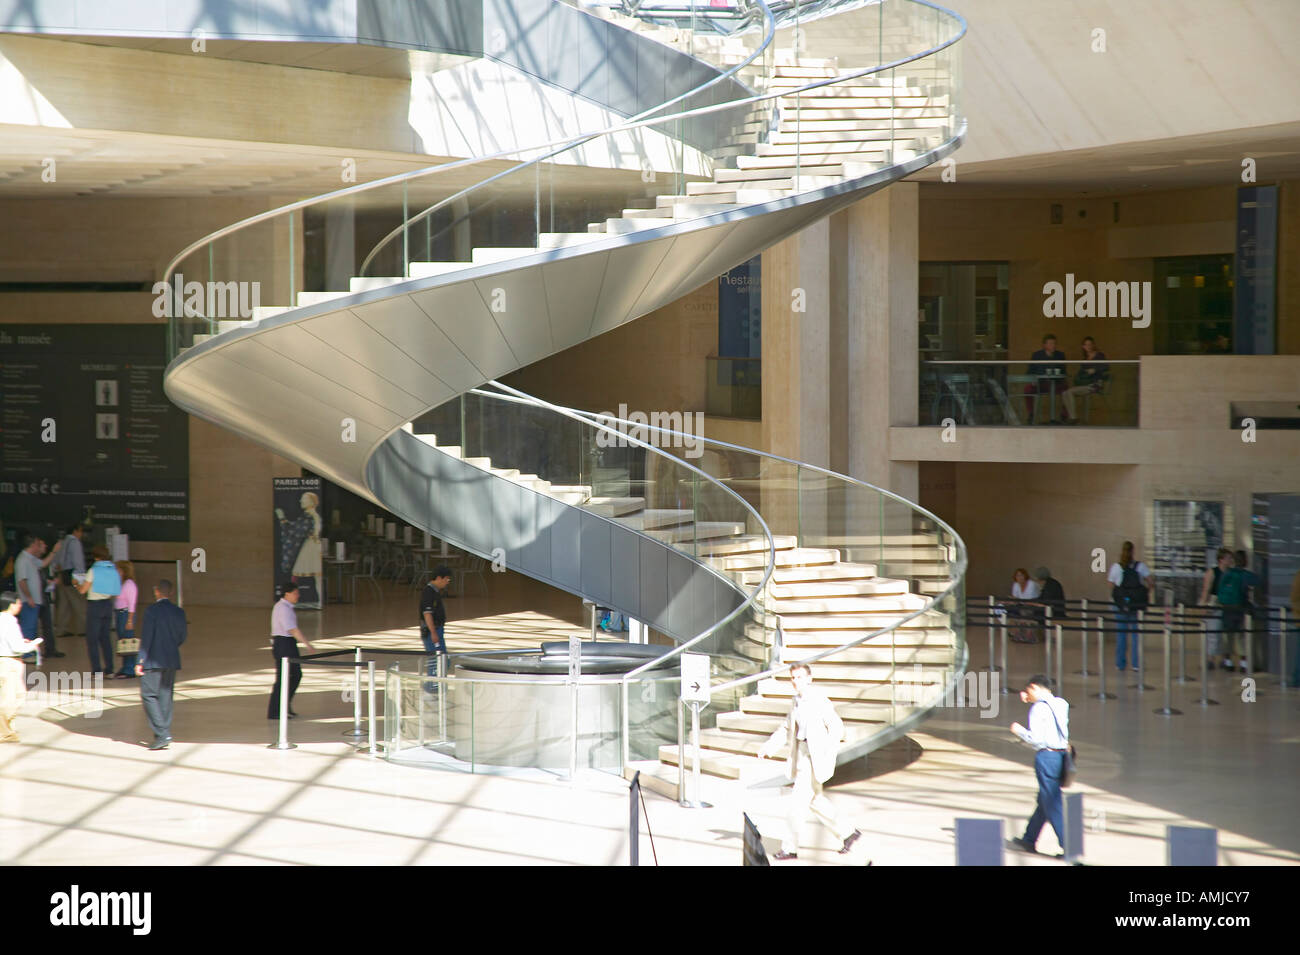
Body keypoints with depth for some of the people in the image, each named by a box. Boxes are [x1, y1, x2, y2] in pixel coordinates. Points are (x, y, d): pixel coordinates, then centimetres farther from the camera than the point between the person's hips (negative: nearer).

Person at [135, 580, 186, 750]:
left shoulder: (152, 611, -12)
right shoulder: (179, 612, 5)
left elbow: (146, 638, -14)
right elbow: (182, 638, 10)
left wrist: (140, 661, -10)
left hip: (153, 661, -6)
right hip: (172, 661, 6)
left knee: (149, 695, -2)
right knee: (165, 696, 10)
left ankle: (162, 734, -13)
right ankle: (162, 737, 11)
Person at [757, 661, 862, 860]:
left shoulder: (819, 700, -14)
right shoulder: (796, 701, 10)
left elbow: (836, 726, -16)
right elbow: (787, 729, 18)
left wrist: (828, 753, -24)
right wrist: (769, 746, 8)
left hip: (816, 756, -9)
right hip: (800, 754, 9)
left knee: (799, 800, -9)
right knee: (815, 799, 15)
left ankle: (791, 848, -2)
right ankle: (846, 834, 28)